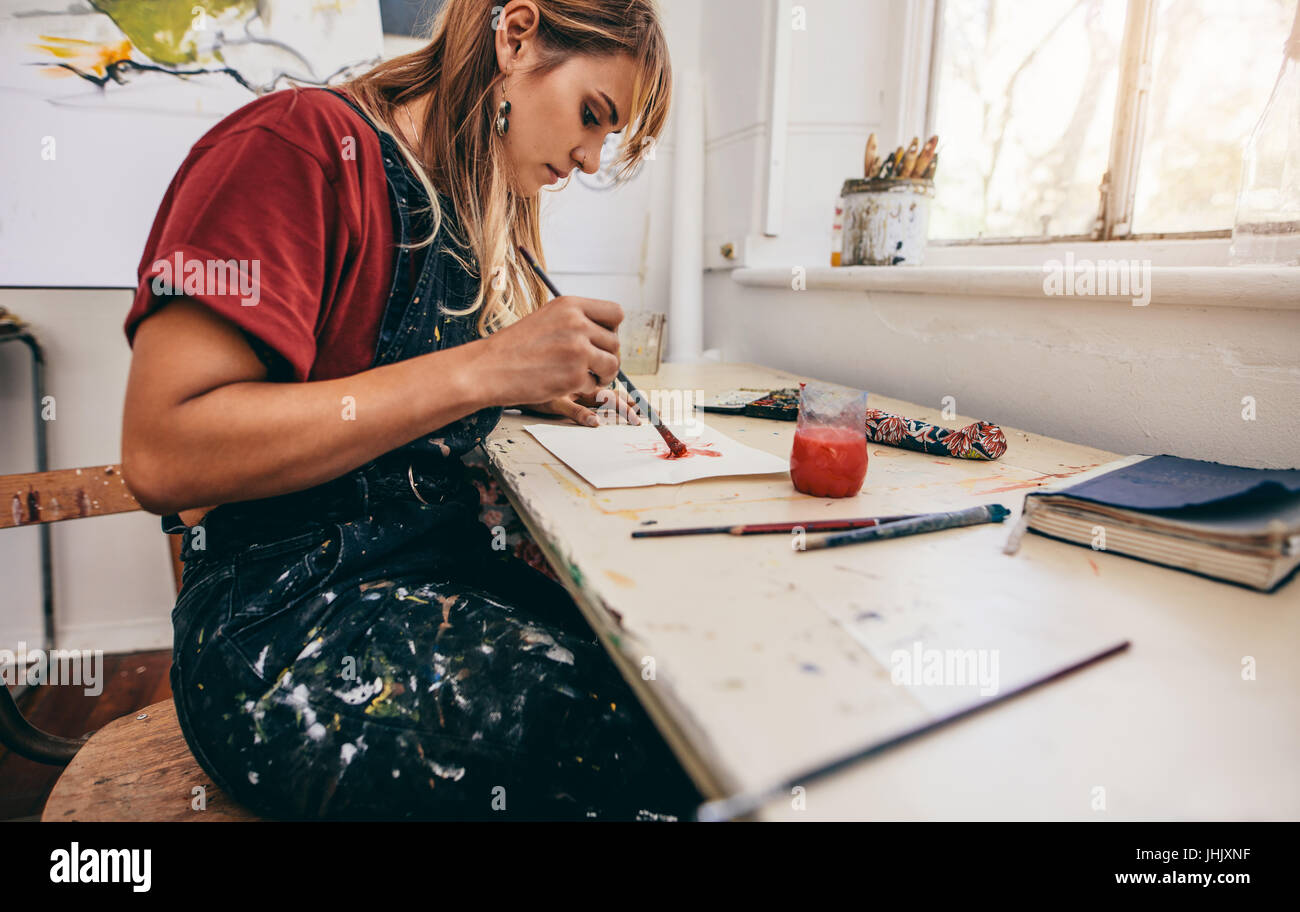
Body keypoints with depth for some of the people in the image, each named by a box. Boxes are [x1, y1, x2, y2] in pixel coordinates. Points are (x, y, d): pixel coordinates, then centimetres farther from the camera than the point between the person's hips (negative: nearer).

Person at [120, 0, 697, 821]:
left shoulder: (463, 206, 15)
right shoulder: (301, 141, -10)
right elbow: (164, 458, -20)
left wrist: (538, 389, 5)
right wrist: (481, 371, -21)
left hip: (445, 563, 8)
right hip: (288, 617, -7)